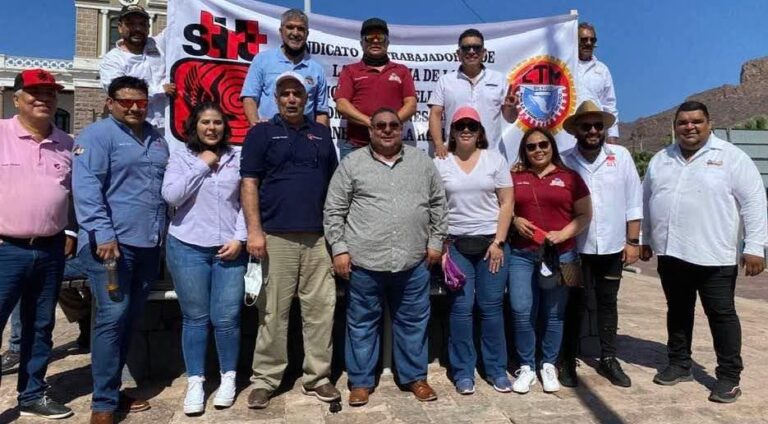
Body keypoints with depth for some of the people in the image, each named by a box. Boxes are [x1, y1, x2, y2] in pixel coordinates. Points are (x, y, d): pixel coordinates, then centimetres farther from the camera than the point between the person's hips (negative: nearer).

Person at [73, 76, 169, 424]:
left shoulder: (157, 140, 18)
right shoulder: (97, 135, -4)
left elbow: (168, 187, 25)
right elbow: (86, 188, -14)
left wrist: (163, 235, 19)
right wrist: (103, 233, -22)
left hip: (148, 244, 7)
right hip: (112, 243, -7)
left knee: (129, 319, 12)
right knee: (112, 318, -8)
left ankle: (112, 391, 25)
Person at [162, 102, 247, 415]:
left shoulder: (237, 157, 6)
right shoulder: (181, 156, 5)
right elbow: (171, 195, -9)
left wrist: (239, 238, -4)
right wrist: (202, 165, -8)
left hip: (229, 249, 0)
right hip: (188, 248, 0)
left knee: (226, 317, 2)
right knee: (195, 317, 7)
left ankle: (229, 378, 20)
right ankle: (195, 383, 19)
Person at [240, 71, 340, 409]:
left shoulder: (322, 134, 16)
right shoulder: (262, 133, 5)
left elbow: (334, 182, 18)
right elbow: (249, 183, -2)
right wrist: (254, 230, -11)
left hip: (318, 236, 4)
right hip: (276, 235, -3)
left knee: (321, 308, 5)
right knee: (274, 312, 2)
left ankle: (317, 377, 17)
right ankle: (265, 380, 15)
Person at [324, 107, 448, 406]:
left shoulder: (422, 162, 9)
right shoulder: (352, 163, 2)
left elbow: (438, 204, 13)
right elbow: (334, 210, 1)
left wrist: (436, 242, 8)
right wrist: (339, 249, -5)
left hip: (413, 261, 2)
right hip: (364, 261, -1)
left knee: (413, 321, 12)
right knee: (362, 323, 9)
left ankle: (415, 376, 29)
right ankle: (361, 381, 24)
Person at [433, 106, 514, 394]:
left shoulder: (495, 159, 4)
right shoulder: (440, 164, 4)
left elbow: (507, 203, 1)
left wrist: (498, 242, -6)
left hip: (492, 243, 0)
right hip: (456, 245, 0)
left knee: (491, 307, 5)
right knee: (461, 308, 1)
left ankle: (497, 369, 19)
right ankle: (463, 372, 14)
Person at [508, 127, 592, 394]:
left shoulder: (569, 177, 6)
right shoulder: (515, 178, 9)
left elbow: (585, 215, 5)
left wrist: (562, 234, -10)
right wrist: (515, 220, -6)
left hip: (560, 254, -1)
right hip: (521, 255, 1)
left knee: (553, 313, 6)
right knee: (521, 312, -2)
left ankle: (549, 365, 23)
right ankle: (526, 366, 14)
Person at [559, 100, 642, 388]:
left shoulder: (621, 156, -1)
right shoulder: (565, 162, -5)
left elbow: (633, 202, 1)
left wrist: (633, 241, 0)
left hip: (612, 247, 2)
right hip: (576, 248, -2)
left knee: (607, 304, 15)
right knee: (575, 303, 6)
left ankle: (608, 359, 28)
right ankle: (568, 360, 19)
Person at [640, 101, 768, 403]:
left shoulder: (731, 157, -4)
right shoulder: (660, 160, 11)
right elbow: (646, 202, 17)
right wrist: (645, 239, 17)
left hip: (714, 256, -5)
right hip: (670, 253, 5)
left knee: (721, 314, 3)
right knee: (678, 311, 15)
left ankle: (729, 376, 14)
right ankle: (679, 364, 28)